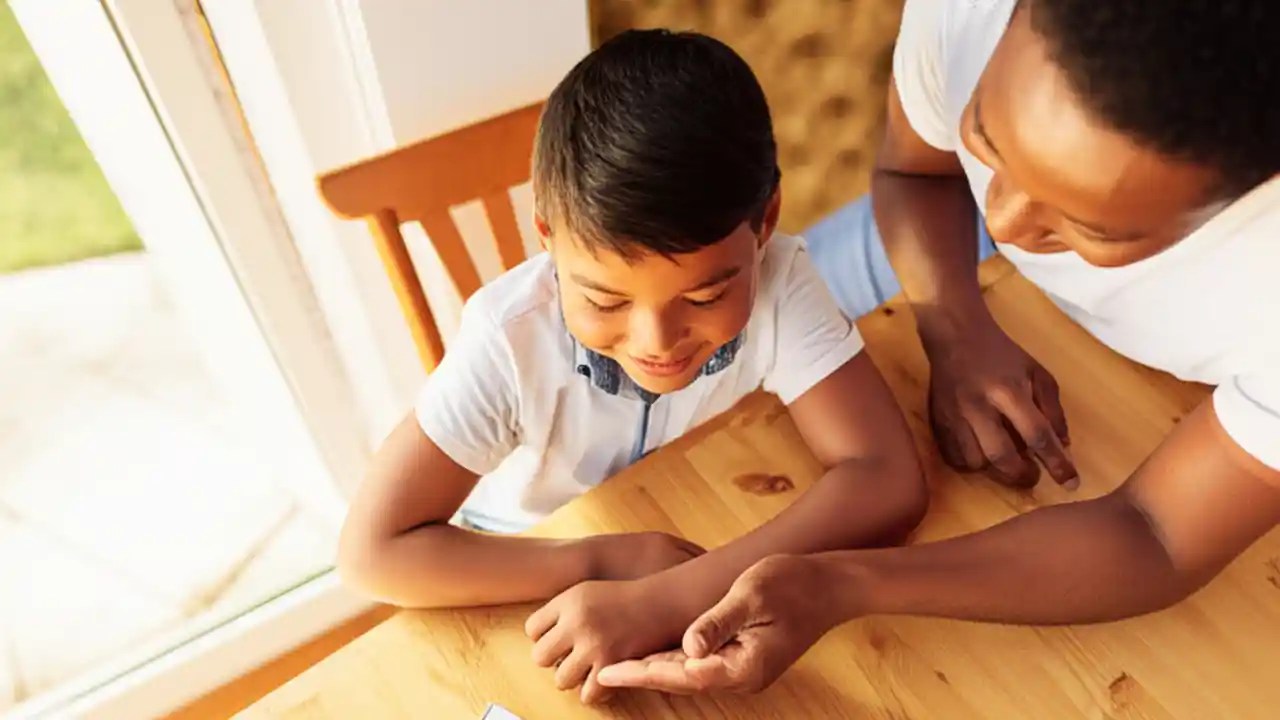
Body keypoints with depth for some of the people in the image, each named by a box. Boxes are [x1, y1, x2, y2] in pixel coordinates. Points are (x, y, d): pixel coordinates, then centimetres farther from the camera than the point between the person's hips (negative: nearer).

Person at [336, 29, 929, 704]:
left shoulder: (777, 280, -25)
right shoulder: (512, 335, -28)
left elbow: (887, 480, -30)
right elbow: (373, 551, -24)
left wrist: (666, 598, -37)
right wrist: (602, 562, -28)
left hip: (701, 570, 3)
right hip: (534, 609, -2)